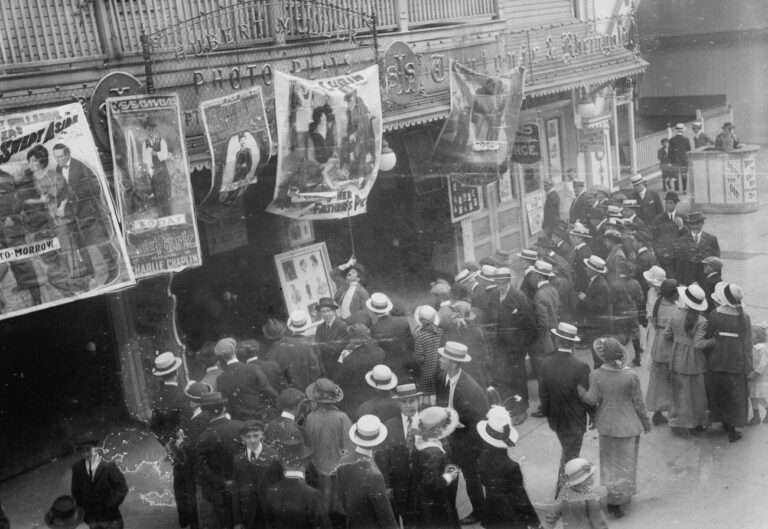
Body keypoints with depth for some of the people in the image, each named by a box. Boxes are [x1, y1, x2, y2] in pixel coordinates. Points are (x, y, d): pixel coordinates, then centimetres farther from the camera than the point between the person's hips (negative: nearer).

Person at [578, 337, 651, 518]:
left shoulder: (596, 375, -14)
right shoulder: (631, 376, -18)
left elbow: (592, 399, -15)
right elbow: (639, 403, -10)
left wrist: (579, 390, -1)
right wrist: (646, 422, 3)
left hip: (606, 425, 2)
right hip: (627, 425, -2)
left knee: (609, 461, 20)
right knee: (625, 462, 12)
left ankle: (613, 497, 30)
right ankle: (620, 503, 17)